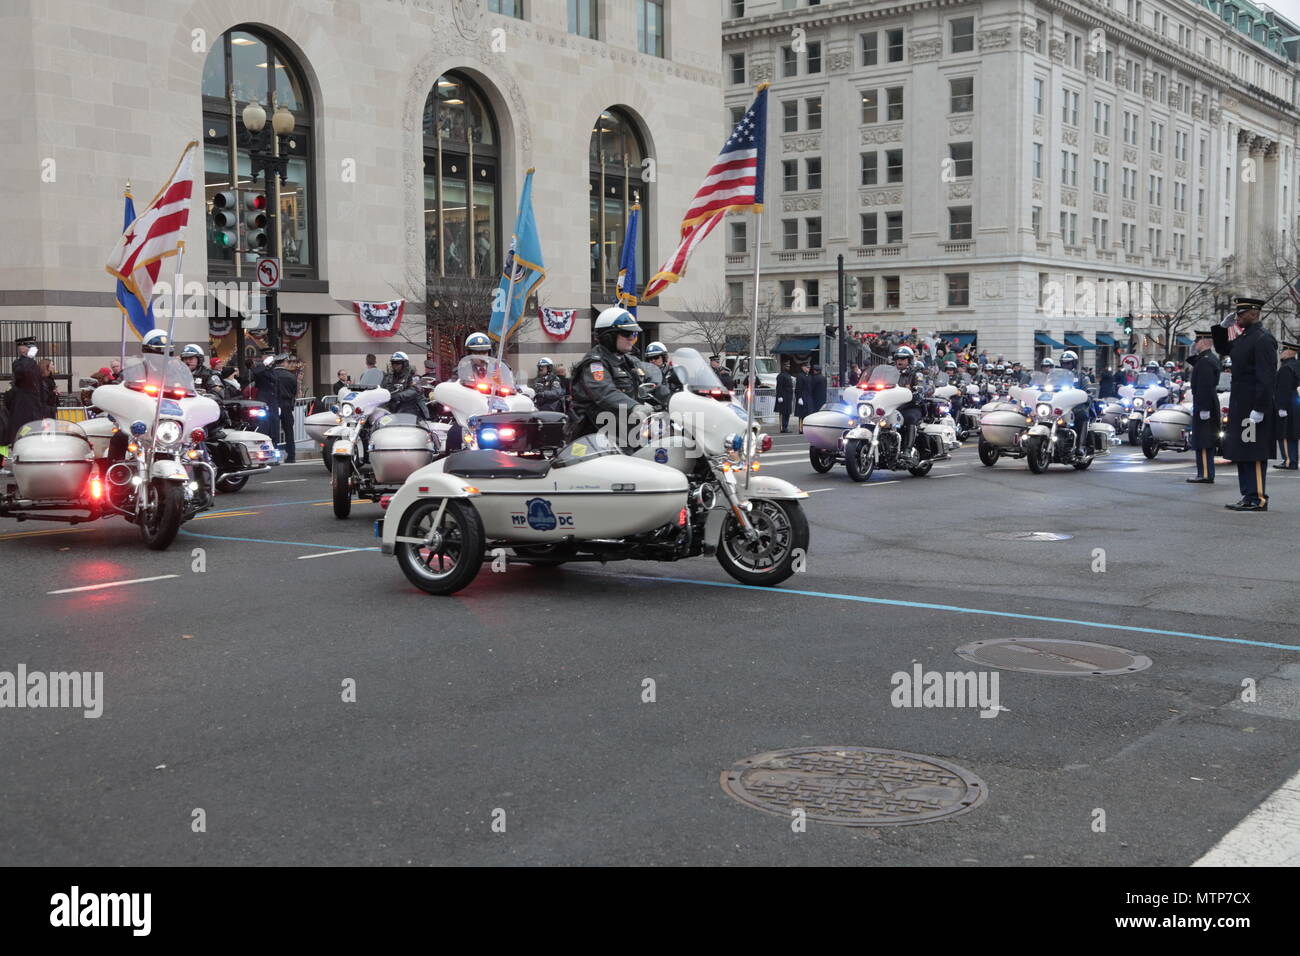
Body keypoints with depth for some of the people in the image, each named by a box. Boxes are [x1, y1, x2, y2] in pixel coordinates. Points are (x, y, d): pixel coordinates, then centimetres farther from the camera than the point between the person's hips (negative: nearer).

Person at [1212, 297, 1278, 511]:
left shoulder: (1263, 339, -15)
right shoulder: (1243, 337, 14)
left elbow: (1267, 377, -20)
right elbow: (1222, 349, 32)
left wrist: (1259, 409, -24)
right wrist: (1222, 327, 14)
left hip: (1253, 407, -10)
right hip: (1239, 405, 10)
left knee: (1254, 455, -7)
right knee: (1242, 453, 13)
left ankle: (1258, 499, -4)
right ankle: (1249, 496, 20)